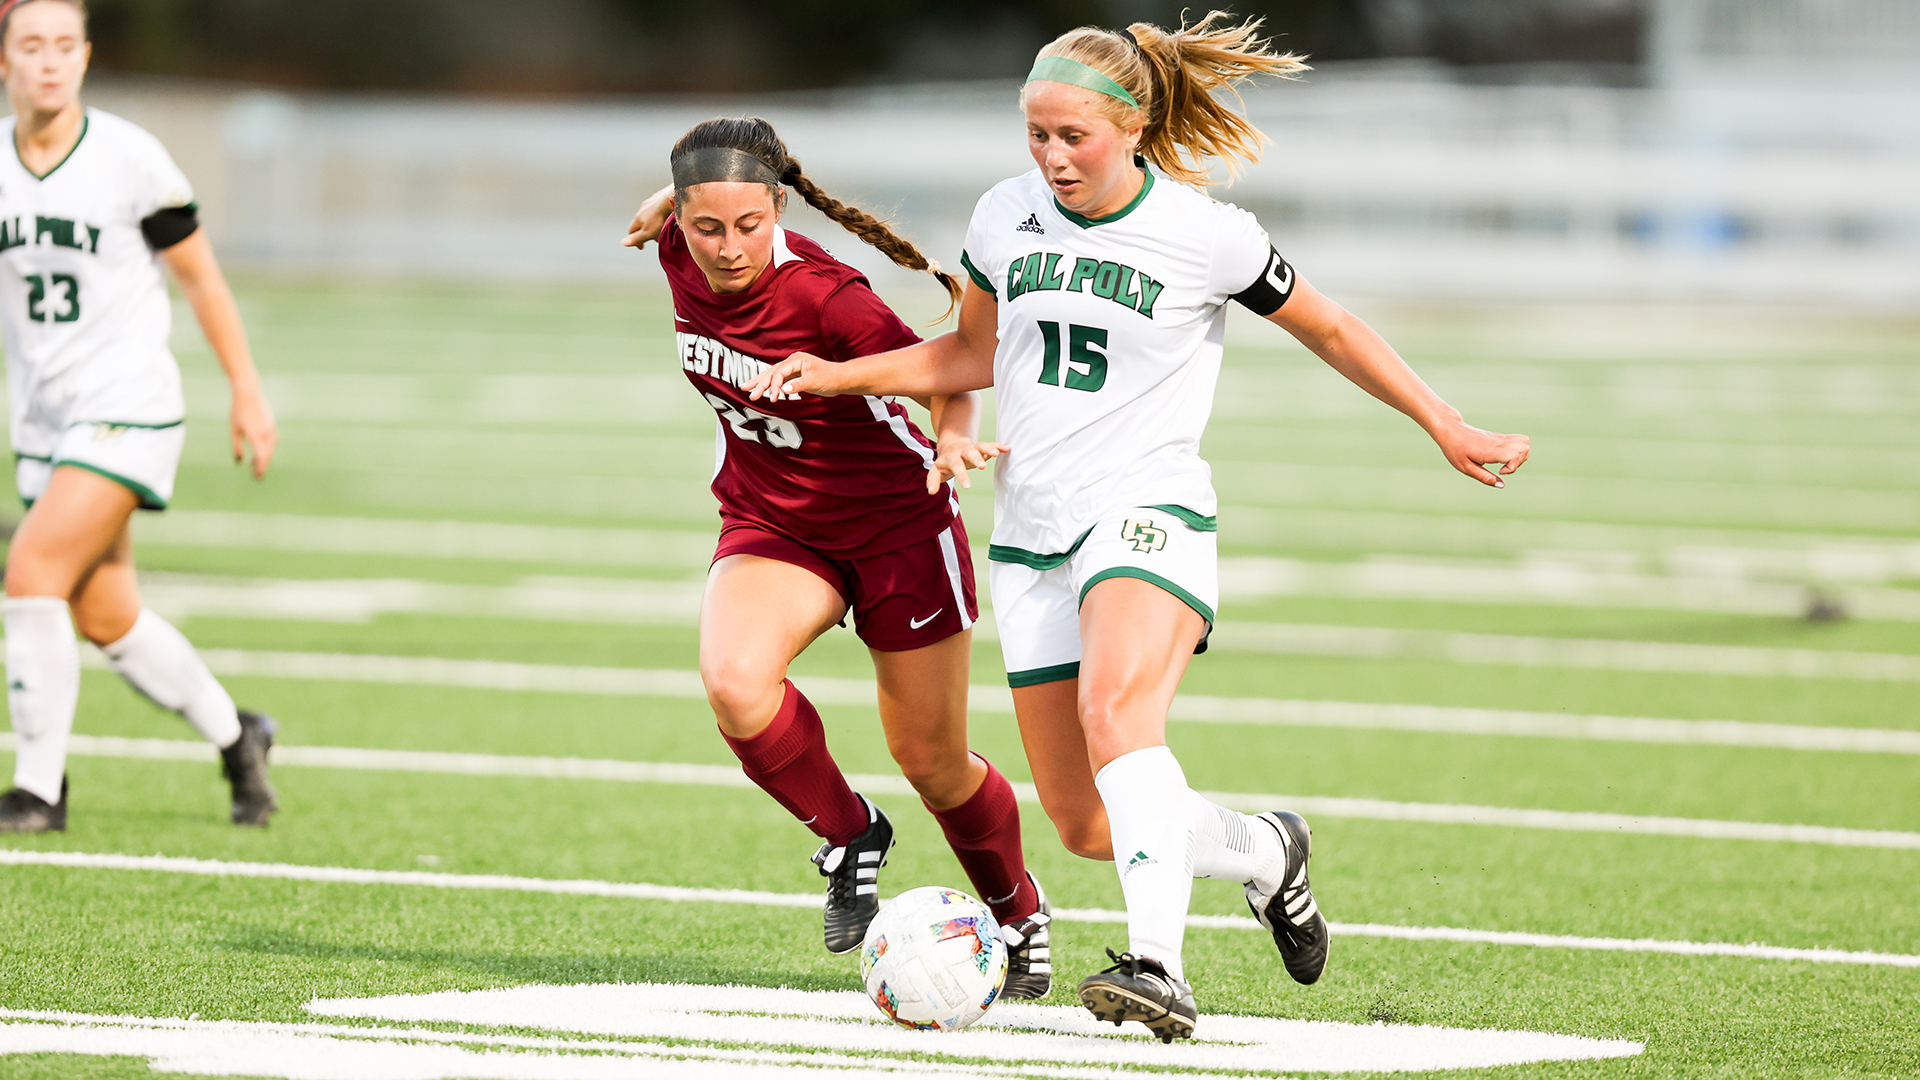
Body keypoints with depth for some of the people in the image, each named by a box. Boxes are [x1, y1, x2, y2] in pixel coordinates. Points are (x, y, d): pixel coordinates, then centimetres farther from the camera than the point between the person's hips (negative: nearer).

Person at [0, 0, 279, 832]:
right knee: (106, 621, 8)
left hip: (127, 410, -5)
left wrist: (247, 389, 1)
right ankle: (236, 739, 31)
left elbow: (198, 275, -1)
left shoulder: (127, 157, -10)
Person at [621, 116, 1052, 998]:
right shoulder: (677, 247, -14)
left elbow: (948, 379, -25)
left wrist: (955, 436, -42)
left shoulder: (824, 295, -29)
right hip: (768, 526, 4)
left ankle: (1021, 914, 36)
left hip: (896, 522, -4)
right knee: (734, 681, -28)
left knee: (933, 765, 6)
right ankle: (848, 837, -2)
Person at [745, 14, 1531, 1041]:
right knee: (1084, 824, 3)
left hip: (1148, 511, -5)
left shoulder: (1209, 237, -6)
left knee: (1116, 711, -35)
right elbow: (971, 354, 23)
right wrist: (835, 376, 11)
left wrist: (1448, 429, 9)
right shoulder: (1006, 216, 6)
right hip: (1032, 533, 5)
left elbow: (1331, 331, 8)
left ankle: (1157, 966, -46)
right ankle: (1263, 851, 32)